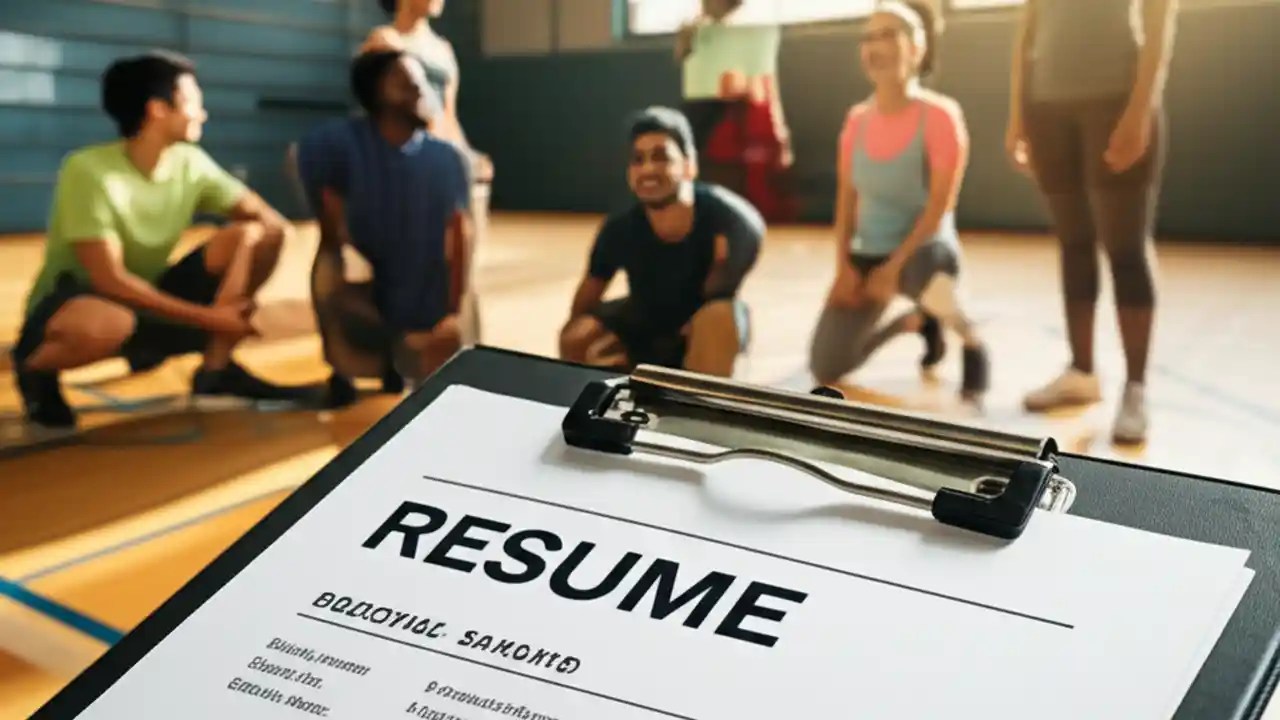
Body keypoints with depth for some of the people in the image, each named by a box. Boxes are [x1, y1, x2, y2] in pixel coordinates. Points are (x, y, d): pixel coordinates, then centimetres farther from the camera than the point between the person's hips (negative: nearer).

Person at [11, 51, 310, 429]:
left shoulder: (191, 163, -6)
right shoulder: (88, 170, -23)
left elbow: (271, 222, -6)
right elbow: (109, 278, -27)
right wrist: (208, 318, -26)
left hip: (146, 300, 5)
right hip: (73, 302, -5)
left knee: (251, 237, -14)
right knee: (108, 324, -44)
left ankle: (216, 368, -6)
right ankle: (36, 369, -8)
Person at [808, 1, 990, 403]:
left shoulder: (940, 115, -14)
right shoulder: (856, 120, 2)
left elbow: (940, 206, -17)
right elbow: (846, 199, 6)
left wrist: (894, 268, -21)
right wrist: (844, 266, -6)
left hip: (923, 250, -5)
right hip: (867, 254, 6)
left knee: (929, 278, -46)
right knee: (825, 371, -3)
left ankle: (973, 344, -8)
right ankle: (916, 321, 25)